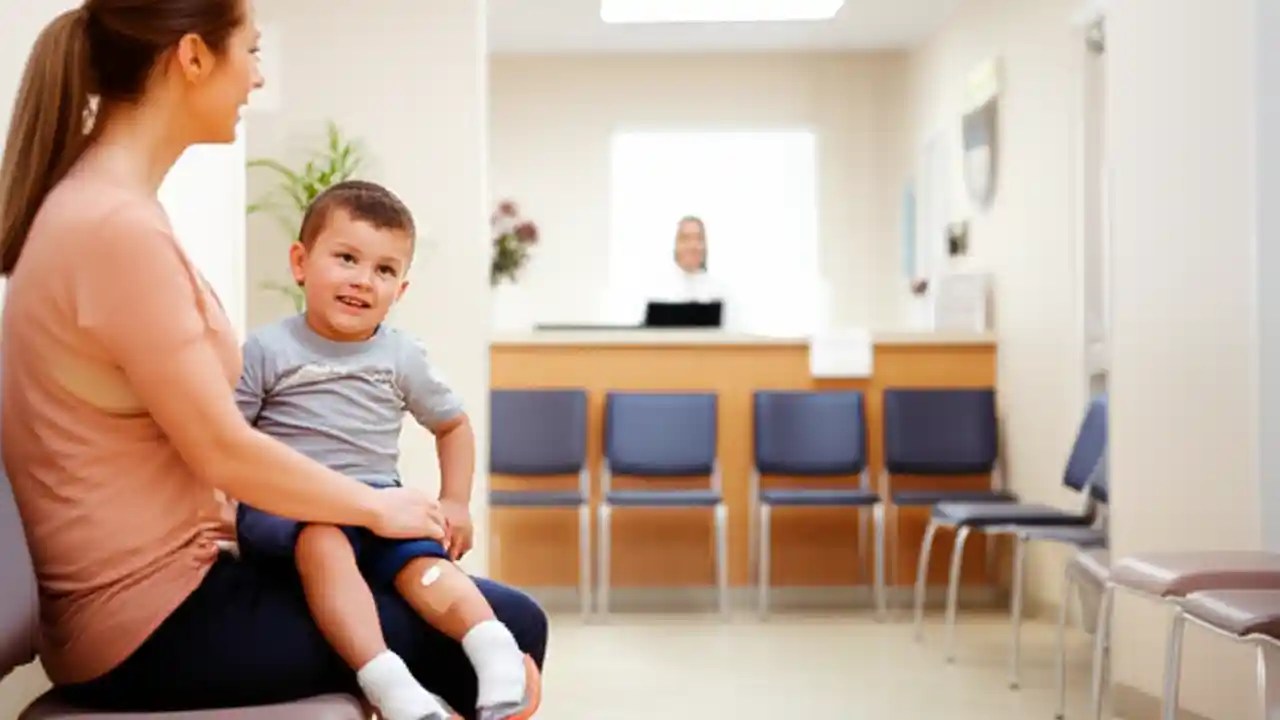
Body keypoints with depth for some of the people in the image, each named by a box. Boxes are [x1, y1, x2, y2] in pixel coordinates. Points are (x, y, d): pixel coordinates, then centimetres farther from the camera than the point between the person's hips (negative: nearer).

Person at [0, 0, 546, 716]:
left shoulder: (98, 205, 8)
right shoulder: (117, 226, -22)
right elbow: (220, 449, -19)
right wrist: (377, 506, -5)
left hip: (155, 583, 10)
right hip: (154, 621, -10)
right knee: (507, 628, -7)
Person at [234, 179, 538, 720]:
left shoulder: (403, 358, 11)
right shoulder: (267, 350, 2)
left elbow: (453, 425, 24)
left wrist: (455, 506, 15)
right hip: (284, 505, -3)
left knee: (420, 559, -29)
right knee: (323, 539, -37)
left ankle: (495, 651, -45)